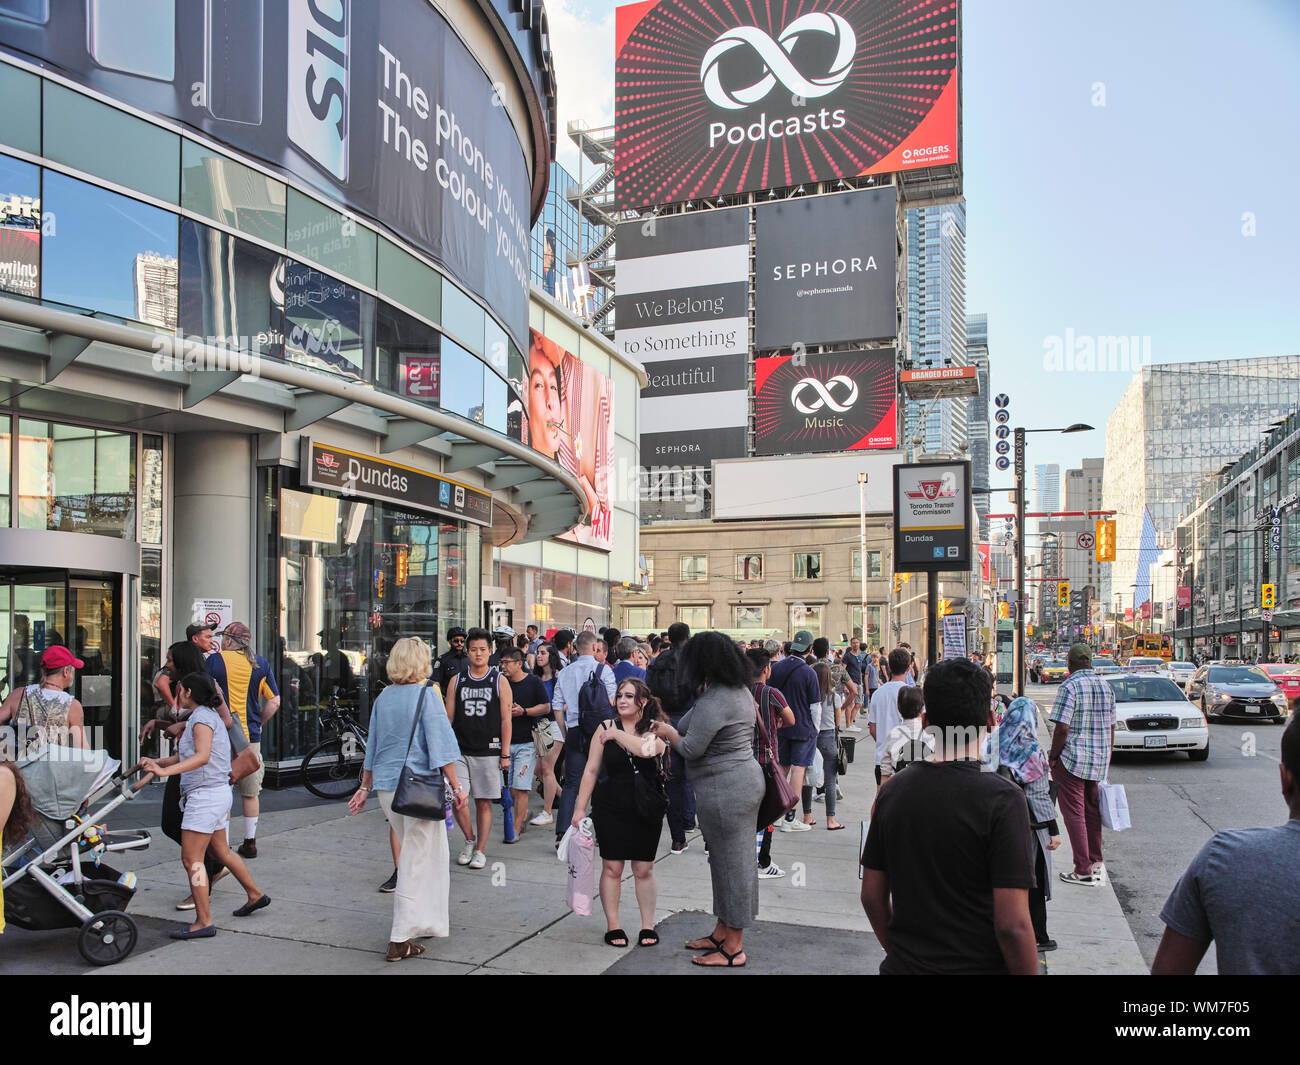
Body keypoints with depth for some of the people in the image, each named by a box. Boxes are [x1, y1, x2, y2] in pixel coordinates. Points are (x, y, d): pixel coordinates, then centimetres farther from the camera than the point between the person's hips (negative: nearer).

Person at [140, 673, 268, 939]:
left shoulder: (203, 717, -14)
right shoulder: (202, 715, 17)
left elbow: (202, 756, -29)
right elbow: (184, 756, 16)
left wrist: (165, 771, -36)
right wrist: (155, 762, 2)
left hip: (206, 795, -10)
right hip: (216, 795, 10)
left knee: (191, 859, -6)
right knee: (221, 850, 22)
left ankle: (204, 922, -2)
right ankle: (255, 895, 34)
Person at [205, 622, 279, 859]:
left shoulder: (215, 660, -4)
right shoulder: (261, 664, 5)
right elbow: (274, 702, 3)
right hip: (251, 737, 3)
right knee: (250, 793, 14)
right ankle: (250, 842, 18)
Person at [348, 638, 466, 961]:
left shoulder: (383, 697, 8)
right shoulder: (426, 694, -10)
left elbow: (372, 746, 15)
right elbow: (440, 744, -15)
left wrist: (365, 788, 23)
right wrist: (456, 786, -11)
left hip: (386, 787, 7)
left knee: (413, 853, 20)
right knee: (417, 861, 0)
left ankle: (425, 921, 31)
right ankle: (400, 939, -1)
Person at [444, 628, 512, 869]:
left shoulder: (500, 681, 2)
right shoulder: (457, 680, 8)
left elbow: (506, 720, 1)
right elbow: (448, 717, 10)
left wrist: (505, 754, -3)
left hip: (488, 752, -1)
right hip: (460, 750, 1)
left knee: (484, 803, 3)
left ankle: (480, 850, 17)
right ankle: (469, 840, 16)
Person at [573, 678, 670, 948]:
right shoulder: (606, 728, -1)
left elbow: (646, 749, -27)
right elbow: (591, 770, 1)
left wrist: (617, 734, -17)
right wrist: (580, 808, -1)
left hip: (647, 810, 0)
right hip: (610, 809, 0)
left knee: (644, 870, 7)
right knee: (611, 868, 4)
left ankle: (648, 926, 18)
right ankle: (612, 926, 15)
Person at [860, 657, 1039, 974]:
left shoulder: (892, 790, -2)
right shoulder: (1002, 798, -17)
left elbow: (872, 895, 5)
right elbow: (1012, 925, -19)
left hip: (903, 965, 4)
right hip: (978, 965, -4)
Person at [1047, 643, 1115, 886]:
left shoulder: (1070, 686, -15)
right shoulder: (1105, 686, 8)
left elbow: (1062, 729, -20)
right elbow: (1111, 728, 14)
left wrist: (1053, 757, -7)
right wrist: (1106, 760, 22)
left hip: (1072, 759, -7)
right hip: (1098, 761, 7)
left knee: (1074, 813, 0)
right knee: (1092, 810, 18)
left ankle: (1084, 871, 3)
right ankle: (1096, 862, 26)